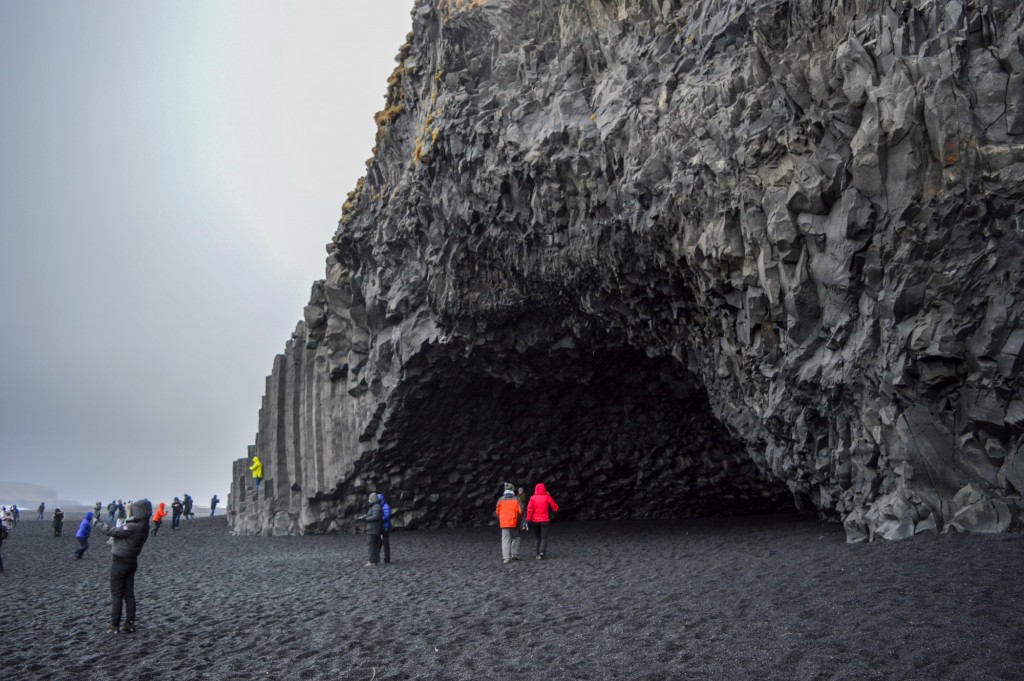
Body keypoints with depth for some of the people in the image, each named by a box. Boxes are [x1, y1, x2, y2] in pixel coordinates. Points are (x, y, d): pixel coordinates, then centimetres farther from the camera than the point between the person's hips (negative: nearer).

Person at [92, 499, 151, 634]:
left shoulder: (132, 528, -27)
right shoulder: (143, 527, 1)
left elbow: (110, 531, -20)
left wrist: (97, 522, -7)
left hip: (120, 562, -8)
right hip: (131, 561, 8)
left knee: (116, 594, 1)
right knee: (129, 593, 12)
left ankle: (115, 625, 6)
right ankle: (129, 624, 15)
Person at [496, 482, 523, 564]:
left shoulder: (501, 500, 3)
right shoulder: (516, 500, -2)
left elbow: (497, 512, 6)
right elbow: (520, 511, -7)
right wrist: (520, 520, 7)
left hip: (504, 523, 1)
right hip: (514, 523, -1)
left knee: (505, 540, 1)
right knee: (515, 538, 15)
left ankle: (506, 557, -7)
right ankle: (515, 555, 15)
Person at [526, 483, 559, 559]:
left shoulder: (533, 498, -2)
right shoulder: (547, 497, -3)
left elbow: (529, 509, -7)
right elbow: (555, 508, 2)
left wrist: (528, 520, -5)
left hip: (535, 521, 2)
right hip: (544, 521, -2)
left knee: (538, 538, 15)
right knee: (544, 538, -2)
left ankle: (538, 554, 14)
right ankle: (542, 552, -22)